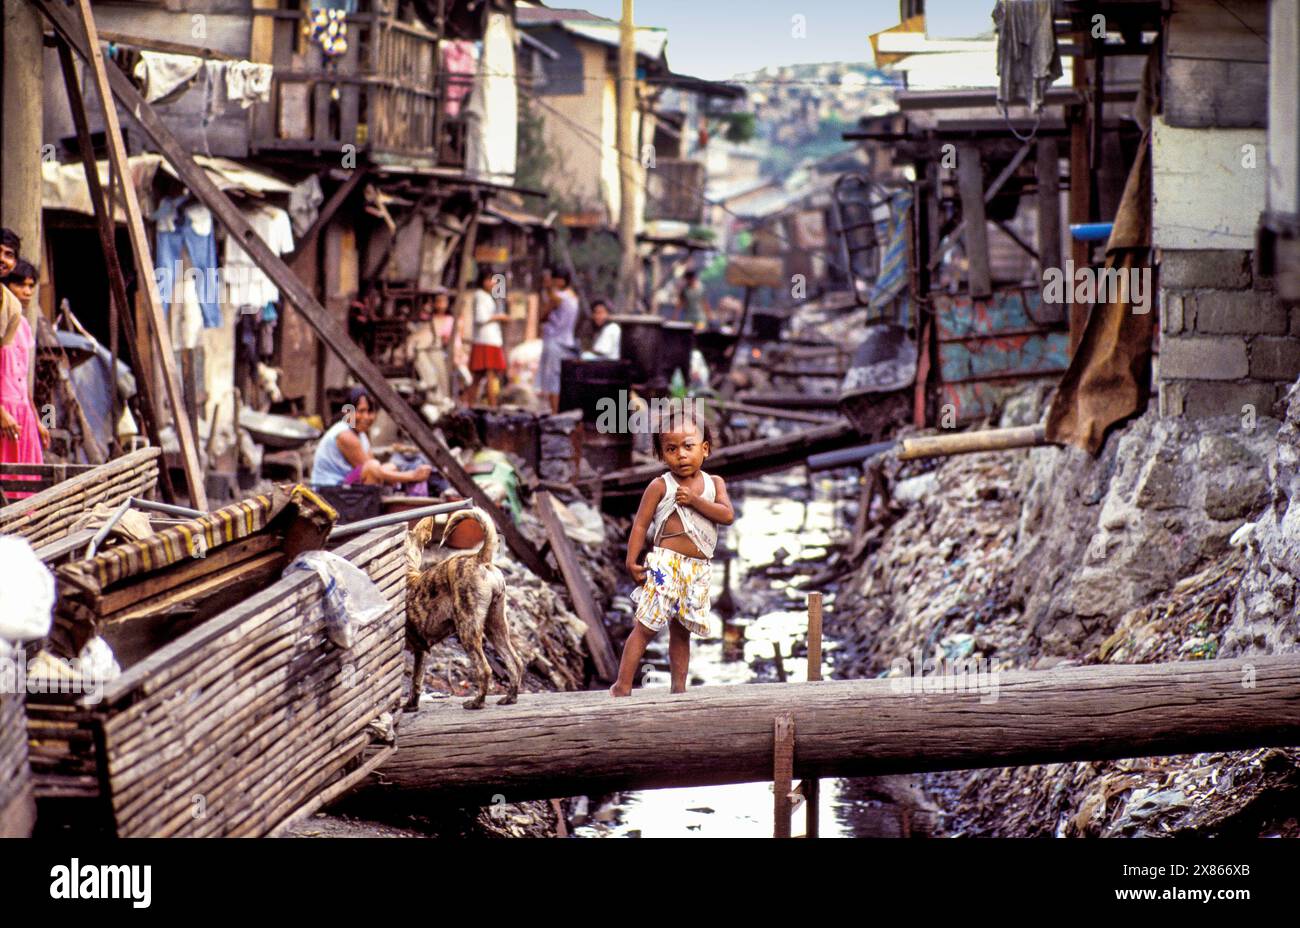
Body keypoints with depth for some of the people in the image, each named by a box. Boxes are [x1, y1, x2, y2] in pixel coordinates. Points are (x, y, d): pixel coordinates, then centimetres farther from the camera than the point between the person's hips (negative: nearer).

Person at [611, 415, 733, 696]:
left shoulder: (714, 484, 10)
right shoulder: (660, 486, -2)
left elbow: (728, 515, -3)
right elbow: (640, 524, -4)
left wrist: (695, 501, -14)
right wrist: (632, 561, -14)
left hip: (699, 569, 4)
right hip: (665, 564, -4)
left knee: (681, 631, 12)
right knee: (646, 626, -8)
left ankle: (679, 687, 17)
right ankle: (622, 685, -8)